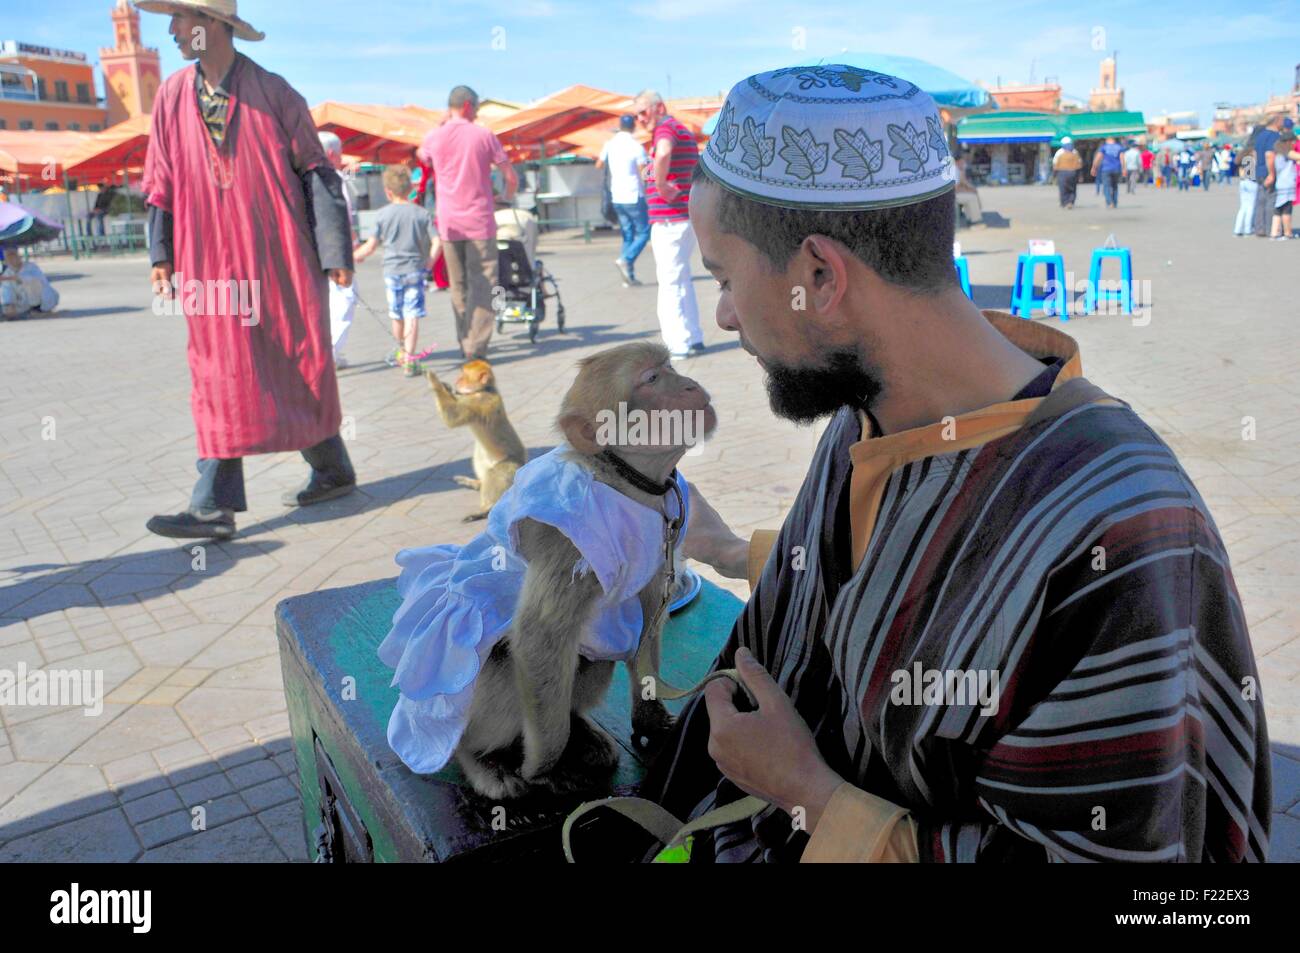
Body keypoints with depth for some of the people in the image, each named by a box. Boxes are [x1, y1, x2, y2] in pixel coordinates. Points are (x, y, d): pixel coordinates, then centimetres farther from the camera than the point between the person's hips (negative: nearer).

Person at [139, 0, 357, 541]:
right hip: (213, 264, 3)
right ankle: (215, 507, 1)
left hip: (281, 258, -3)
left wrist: (336, 252, -9)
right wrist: (162, 255, 6)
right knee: (220, 380, 1)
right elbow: (162, 185, 13)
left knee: (302, 370, 5)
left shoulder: (272, 92, -3)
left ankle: (333, 470, 25)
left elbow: (316, 173, -3)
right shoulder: (172, 97, 8)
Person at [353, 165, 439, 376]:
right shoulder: (422, 214, -3)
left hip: (391, 271, 2)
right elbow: (436, 242, -7)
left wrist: (355, 255, 19)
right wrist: (428, 263, 8)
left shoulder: (383, 214, -2)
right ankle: (409, 361, -11)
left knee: (396, 315, 17)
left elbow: (370, 247, 1)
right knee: (412, 315, -4)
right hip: (415, 270, -1)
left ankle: (401, 352, 36)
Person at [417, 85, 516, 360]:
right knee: (483, 285, -1)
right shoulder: (484, 135, -3)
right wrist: (508, 196, 21)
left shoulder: (433, 138, 3)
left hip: (449, 224, 3)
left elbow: (422, 158, 27)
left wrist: (443, 124, 24)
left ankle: (465, 344, 17)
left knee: (458, 287, 12)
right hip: (480, 222, -3)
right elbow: (511, 177, -1)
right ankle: (476, 347, -9)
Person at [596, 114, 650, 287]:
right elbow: (645, 174, -14)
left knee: (628, 235, 11)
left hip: (617, 198, 6)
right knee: (643, 232, 4)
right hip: (634, 197, -6)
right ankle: (625, 259, -18)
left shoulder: (609, 144, 4)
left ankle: (629, 276, 6)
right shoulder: (636, 147, -12)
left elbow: (598, 165, 19)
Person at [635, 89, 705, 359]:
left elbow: (663, 154, -37)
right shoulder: (684, 131, 20)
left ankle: (678, 344, -5)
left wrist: (660, 186, -25)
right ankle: (692, 337, 23)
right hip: (687, 216, 10)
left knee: (670, 281, -7)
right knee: (681, 279, 18)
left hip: (670, 220, -10)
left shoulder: (666, 128, -12)